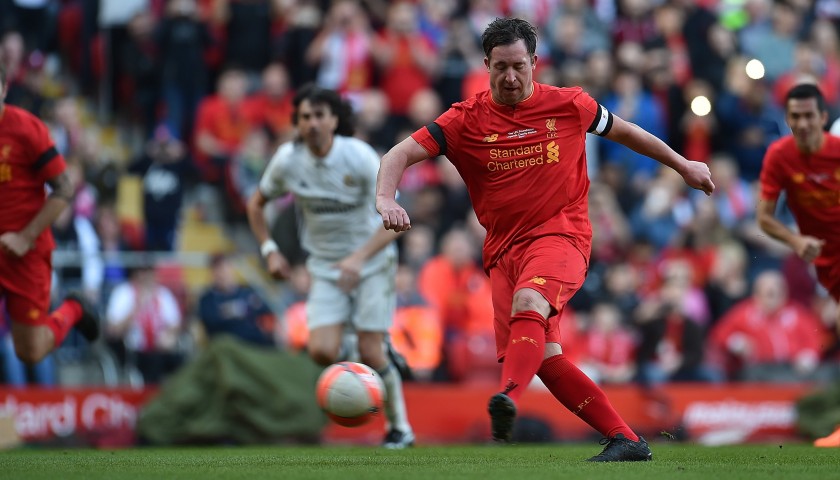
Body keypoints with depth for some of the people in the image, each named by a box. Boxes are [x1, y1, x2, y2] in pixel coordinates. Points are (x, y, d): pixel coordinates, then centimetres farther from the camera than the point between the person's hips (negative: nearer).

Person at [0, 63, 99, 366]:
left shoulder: (27, 128, -10)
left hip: (26, 252, -3)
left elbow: (64, 191, -8)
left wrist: (26, 237, -16)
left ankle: (72, 311, 31)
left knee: (30, 352, 4)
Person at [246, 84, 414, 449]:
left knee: (370, 353, -10)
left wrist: (359, 257, -34)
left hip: (372, 263, -3)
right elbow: (256, 204, 11)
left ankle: (399, 428, 11)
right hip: (325, 267, 3)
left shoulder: (359, 156, -19)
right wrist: (269, 251, -1)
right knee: (321, 351, -16)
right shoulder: (287, 160, -9)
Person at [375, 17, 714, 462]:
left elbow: (622, 131, 21)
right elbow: (400, 154, -5)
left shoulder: (568, 105, 3)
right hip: (504, 249, 3)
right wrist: (386, 199, -26)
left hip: (562, 233, -3)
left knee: (528, 301, -34)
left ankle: (508, 400, -56)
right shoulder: (466, 120, 1)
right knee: (543, 357, -9)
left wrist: (683, 165, 30)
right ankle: (626, 440, -2)